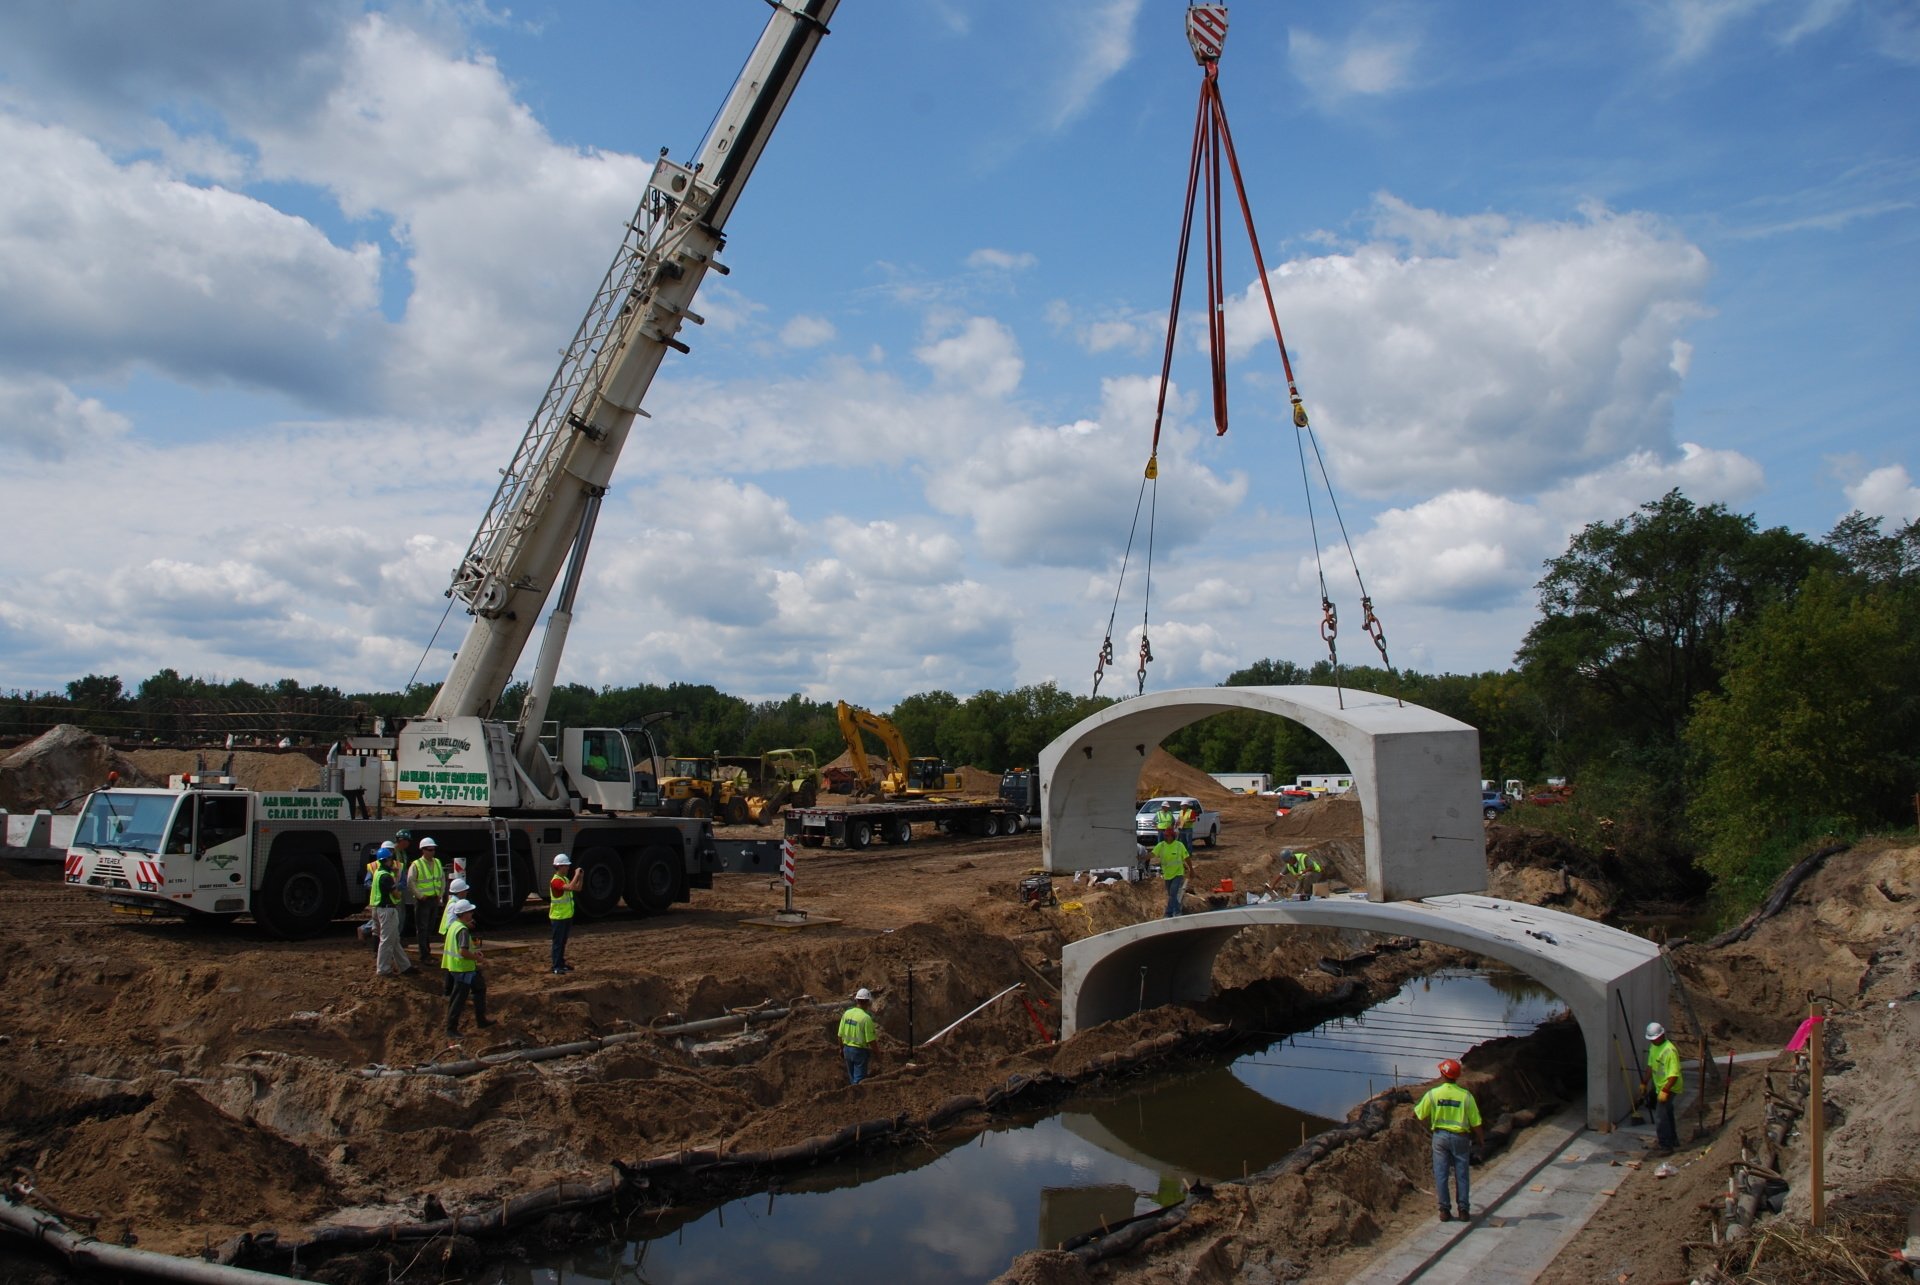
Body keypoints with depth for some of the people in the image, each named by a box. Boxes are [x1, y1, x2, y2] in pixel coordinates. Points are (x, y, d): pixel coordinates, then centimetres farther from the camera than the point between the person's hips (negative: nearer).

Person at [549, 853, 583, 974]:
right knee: (558, 942, -4)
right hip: (558, 917, -9)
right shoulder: (555, 881, -19)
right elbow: (570, 887, -34)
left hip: (567, 916, 9)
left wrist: (580, 877, -1)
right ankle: (556, 967, 0)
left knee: (563, 941, 14)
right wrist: (576, 875, -25)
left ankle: (561, 964, 22)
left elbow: (577, 888, 13)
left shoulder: (565, 879, 11)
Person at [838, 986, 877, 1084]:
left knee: (852, 1078, 21)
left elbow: (840, 1035, 4)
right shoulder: (866, 1017, -20)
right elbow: (870, 1040, -18)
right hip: (860, 1051, -6)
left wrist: (841, 1049, 18)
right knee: (859, 1080, 2)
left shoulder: (846, 1014, -2)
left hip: (847, 1049, 6)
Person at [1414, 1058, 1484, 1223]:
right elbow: (1475, 1122, -3)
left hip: (1440, 1136, 0)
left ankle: (1444, 1210, 5)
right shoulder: (1466, 1095, -7)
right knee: (1461, 1175, 9)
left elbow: (1417, 1115, 3)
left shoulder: (1433, 1094, -7)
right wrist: (1480, 1139, 14)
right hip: (1459, 1137, 0)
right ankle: (1463, 1210, 10)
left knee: (1441, 1174, 5)